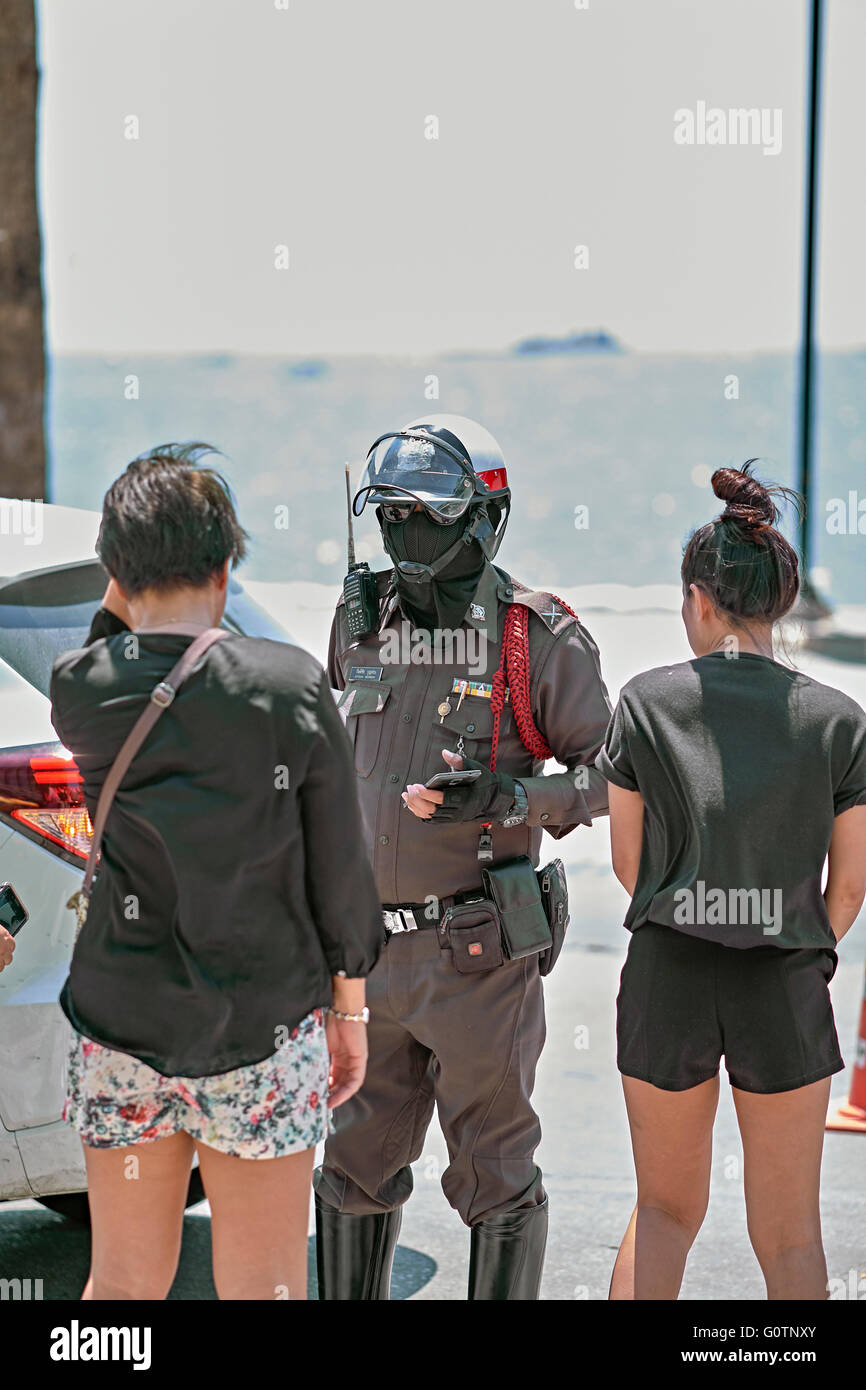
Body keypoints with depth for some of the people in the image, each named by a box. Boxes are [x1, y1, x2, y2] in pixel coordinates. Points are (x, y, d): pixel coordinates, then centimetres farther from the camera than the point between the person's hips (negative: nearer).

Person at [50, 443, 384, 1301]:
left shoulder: (79, 691, -7)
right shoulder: (292, 685, -11)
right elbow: (339, 870, -4)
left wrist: (115, 604, 8)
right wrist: (350, 1009, 8)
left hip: (118, 1021, 2)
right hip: (263, 1030, -2)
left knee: (124, 1284, 15)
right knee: (263, 1291, 9)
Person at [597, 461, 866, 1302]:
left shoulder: (646, 702, -4)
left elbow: (628, 863, 2)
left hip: (666, 981, 1)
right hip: (784, 991, -1)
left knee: (665, 1208, 20)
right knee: (789, 1234, 12)